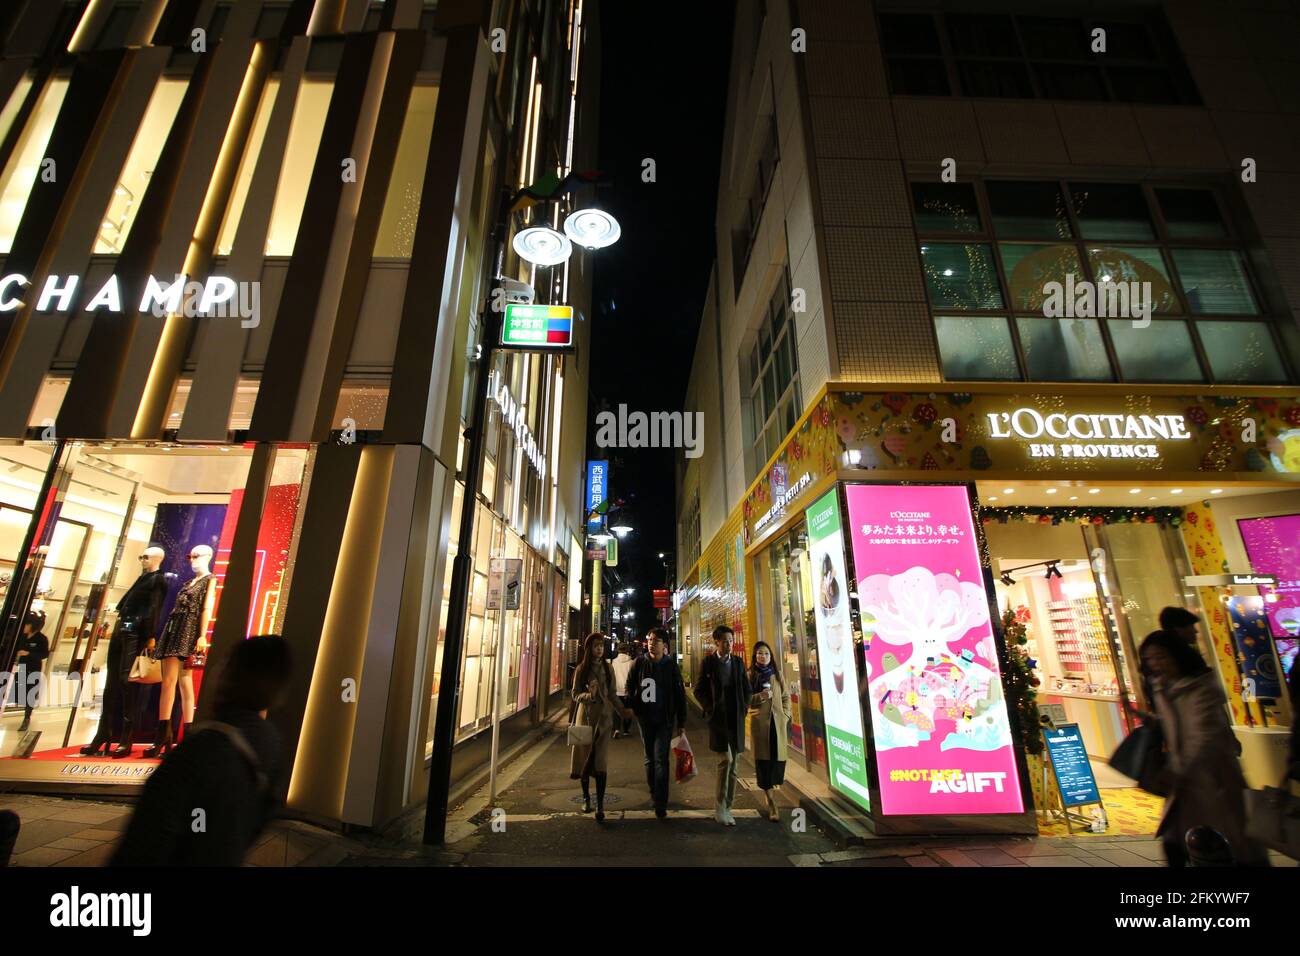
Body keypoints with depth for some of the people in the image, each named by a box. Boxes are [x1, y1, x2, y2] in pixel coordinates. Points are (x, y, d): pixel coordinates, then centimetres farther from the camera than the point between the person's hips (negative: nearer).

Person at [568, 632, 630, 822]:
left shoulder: (608, 668, 3)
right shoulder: (581, 669, -1)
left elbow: (612, 694, 10)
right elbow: (575, 695, -2)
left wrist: (623, 712, 10)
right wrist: (589, 695, -21)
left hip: (603, 717, 0)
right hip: (585, 716, 0)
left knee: (600, 761, -5)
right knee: (584, 756, 7)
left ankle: (600, 804, -2)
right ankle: (586, 797, 26)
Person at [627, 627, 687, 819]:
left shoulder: (671, 665, -7)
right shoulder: (639, 663, -4)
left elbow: (680, 695, -2)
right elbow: (630, 687, 8)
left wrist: (681, 722, -1)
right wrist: (632, 708, -3)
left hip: (665, 720, -2)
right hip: (644, 719, 3)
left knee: (661, 760, -5)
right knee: (650, 758, 16)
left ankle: (661, 804, 1)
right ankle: (653, 793, 33)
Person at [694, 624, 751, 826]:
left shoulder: (738, 663, 7)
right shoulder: (708, 663, -2)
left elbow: (747, 690, 13)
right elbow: (699, 691, 2)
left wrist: (743, 709, 3)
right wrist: (710, 709, -5)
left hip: (736, 719, 4)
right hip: (718, 719, -4)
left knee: (733, 764, 8)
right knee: (725, 759, -14)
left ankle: (727, 808, 20)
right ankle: (720, 807, 0)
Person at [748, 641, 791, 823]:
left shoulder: (777, 673, 9)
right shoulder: (750, 675, 0)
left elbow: (786, 696, 13)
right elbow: (745, 699, -1)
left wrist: (786, 714, 2)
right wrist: (759, 697, -17)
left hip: (778, 721, 2)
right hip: (759, 721, -2)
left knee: (778, 756, -3)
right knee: (763, 757, -3)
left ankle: (768, 789, 22)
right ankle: (770, 802, 3)